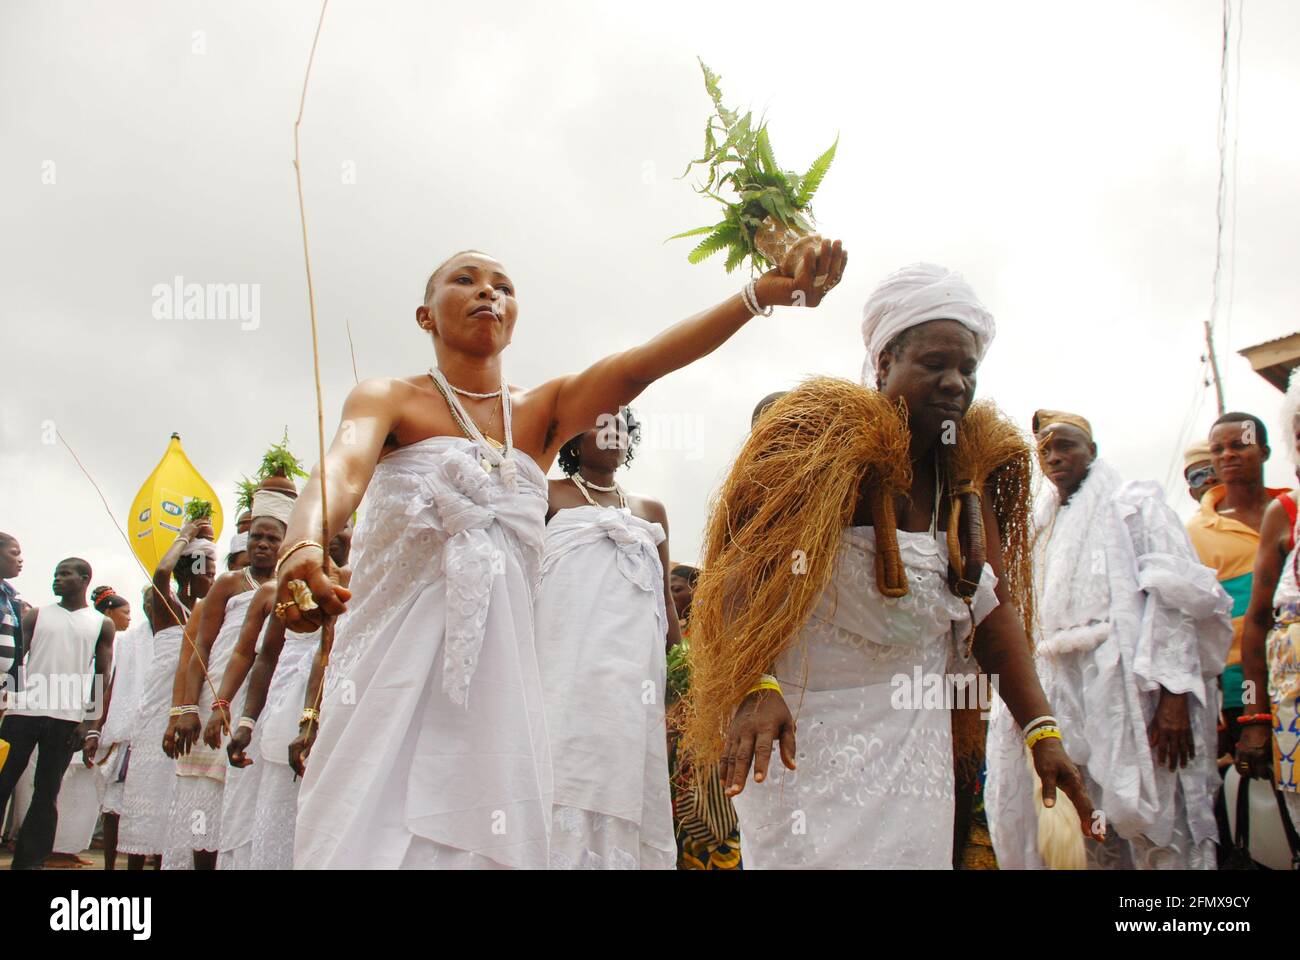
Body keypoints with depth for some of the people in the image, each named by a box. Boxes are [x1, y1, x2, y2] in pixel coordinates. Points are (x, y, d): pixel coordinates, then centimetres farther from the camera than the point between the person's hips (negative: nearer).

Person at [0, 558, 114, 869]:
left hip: (66, 719, -1)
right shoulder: (36, 616, 11)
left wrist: (91, 723, -2)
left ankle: (28, 863, 7)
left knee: (47, 796, 3)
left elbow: (101, 677, 6)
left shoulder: (102, 625, 8)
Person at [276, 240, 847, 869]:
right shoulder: (387, 399, 4)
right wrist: (303, 548, -41)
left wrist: (764, 292, -24)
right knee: (370, 837, -7)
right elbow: (342, 468, -17)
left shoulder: (546, 411, 10)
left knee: (488, 840, 1)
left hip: (498, 673, 3)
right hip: (392, 667, -2)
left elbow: (635, 367, -7)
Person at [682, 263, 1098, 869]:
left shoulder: (970, 469, 5)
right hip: (806, 730, -6)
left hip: (916, 742, 6)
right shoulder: (820, 439, -13)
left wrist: (1041, 729, -4)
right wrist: (756, 687, -37)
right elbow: (746, 571, -22)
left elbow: (993, 606, 4)